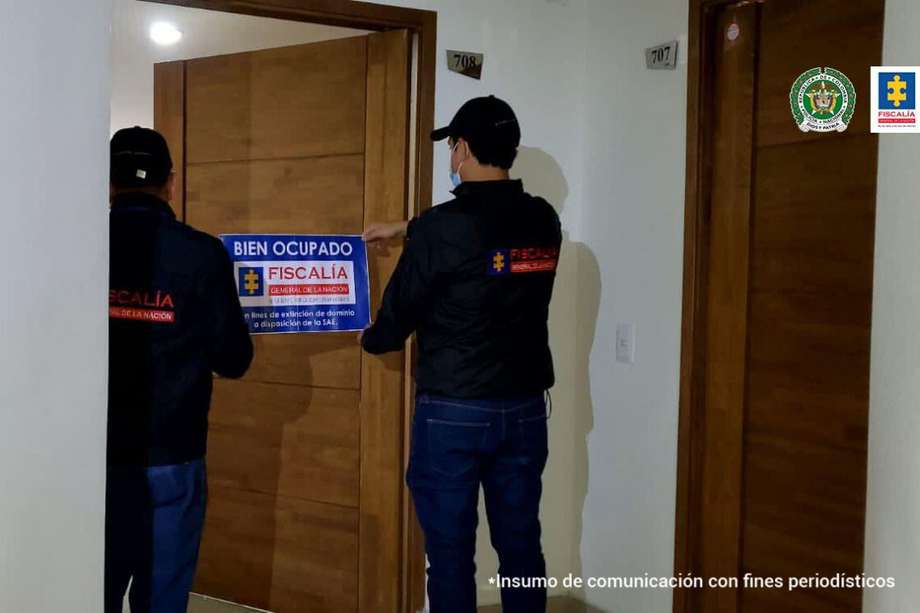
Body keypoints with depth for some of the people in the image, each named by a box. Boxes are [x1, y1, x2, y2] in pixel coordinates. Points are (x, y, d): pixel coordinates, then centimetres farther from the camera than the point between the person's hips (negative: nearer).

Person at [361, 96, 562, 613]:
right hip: (525, 409, 5)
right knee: (521, 545, 13)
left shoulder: (442, 228, -15)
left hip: (453, 412, -5)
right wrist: (410, 229, 34)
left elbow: (399, 316, -5)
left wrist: (371, 340, 18)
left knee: (451, 553, 5)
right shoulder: (543, 221, 2)